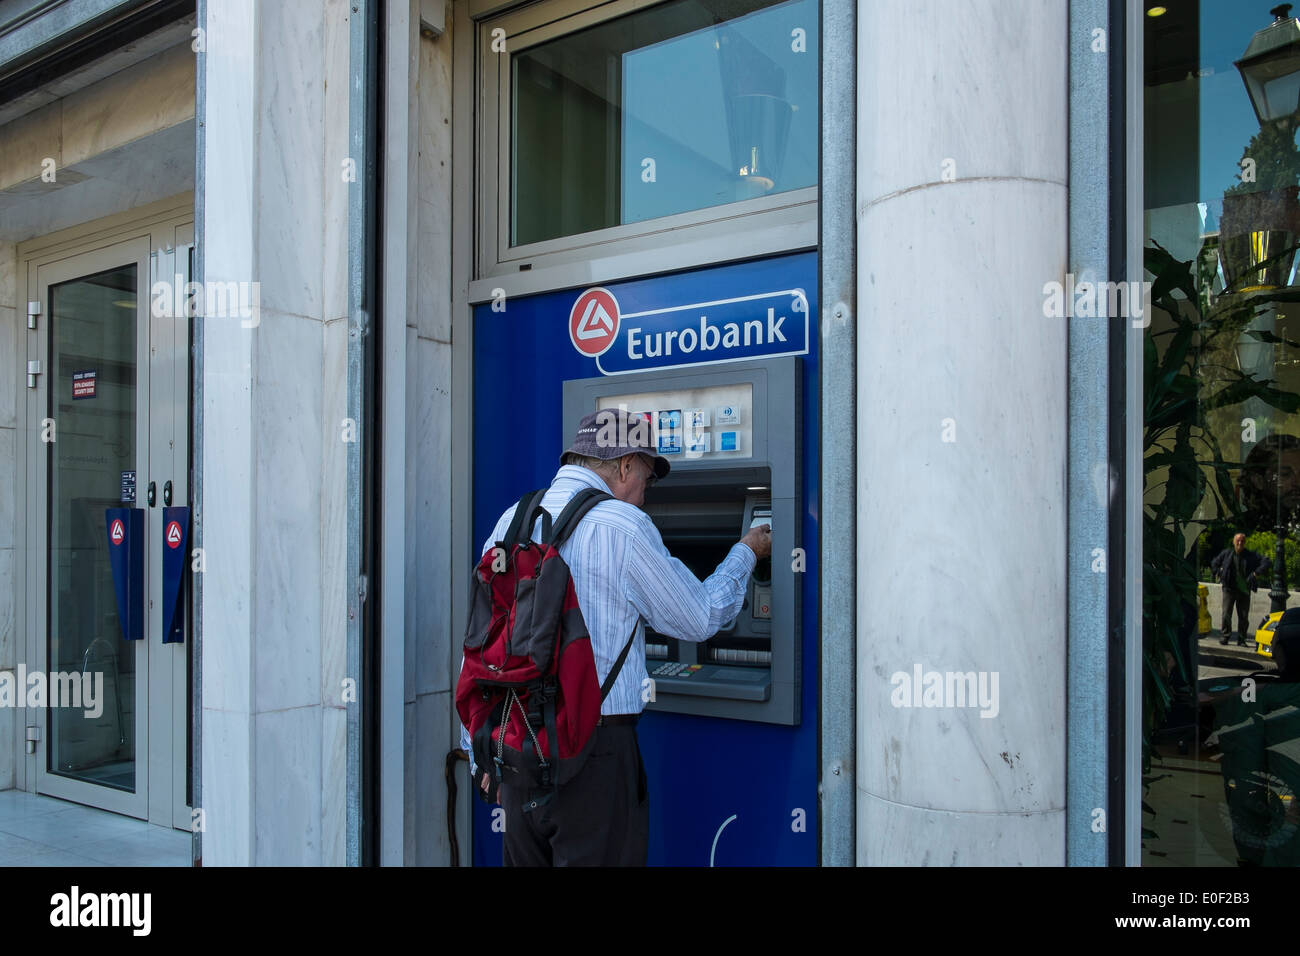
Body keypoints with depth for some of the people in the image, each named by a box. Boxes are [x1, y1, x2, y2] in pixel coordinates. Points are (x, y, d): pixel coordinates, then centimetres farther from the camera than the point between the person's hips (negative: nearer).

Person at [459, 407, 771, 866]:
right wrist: (745, 554, 17)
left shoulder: (511, 521, 7)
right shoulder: (622, 526, -12)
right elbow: (699, 619, -1)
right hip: (594, 750, -6)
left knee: (525, 857, 16)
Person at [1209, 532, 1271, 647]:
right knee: (1226, 614, -7)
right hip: (1229, 588, 0)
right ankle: (1224, 635, 8)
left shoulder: (1251, 556, 0)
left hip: (1244, 590, 0)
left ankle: (1241, 639, 12)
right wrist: (1218, 574, 3)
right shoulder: (1226, 553, 3)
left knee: (1244, 616, 2)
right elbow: (1214, 563, 17)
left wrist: (1256, 573, -16)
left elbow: (1267, 562, -5)